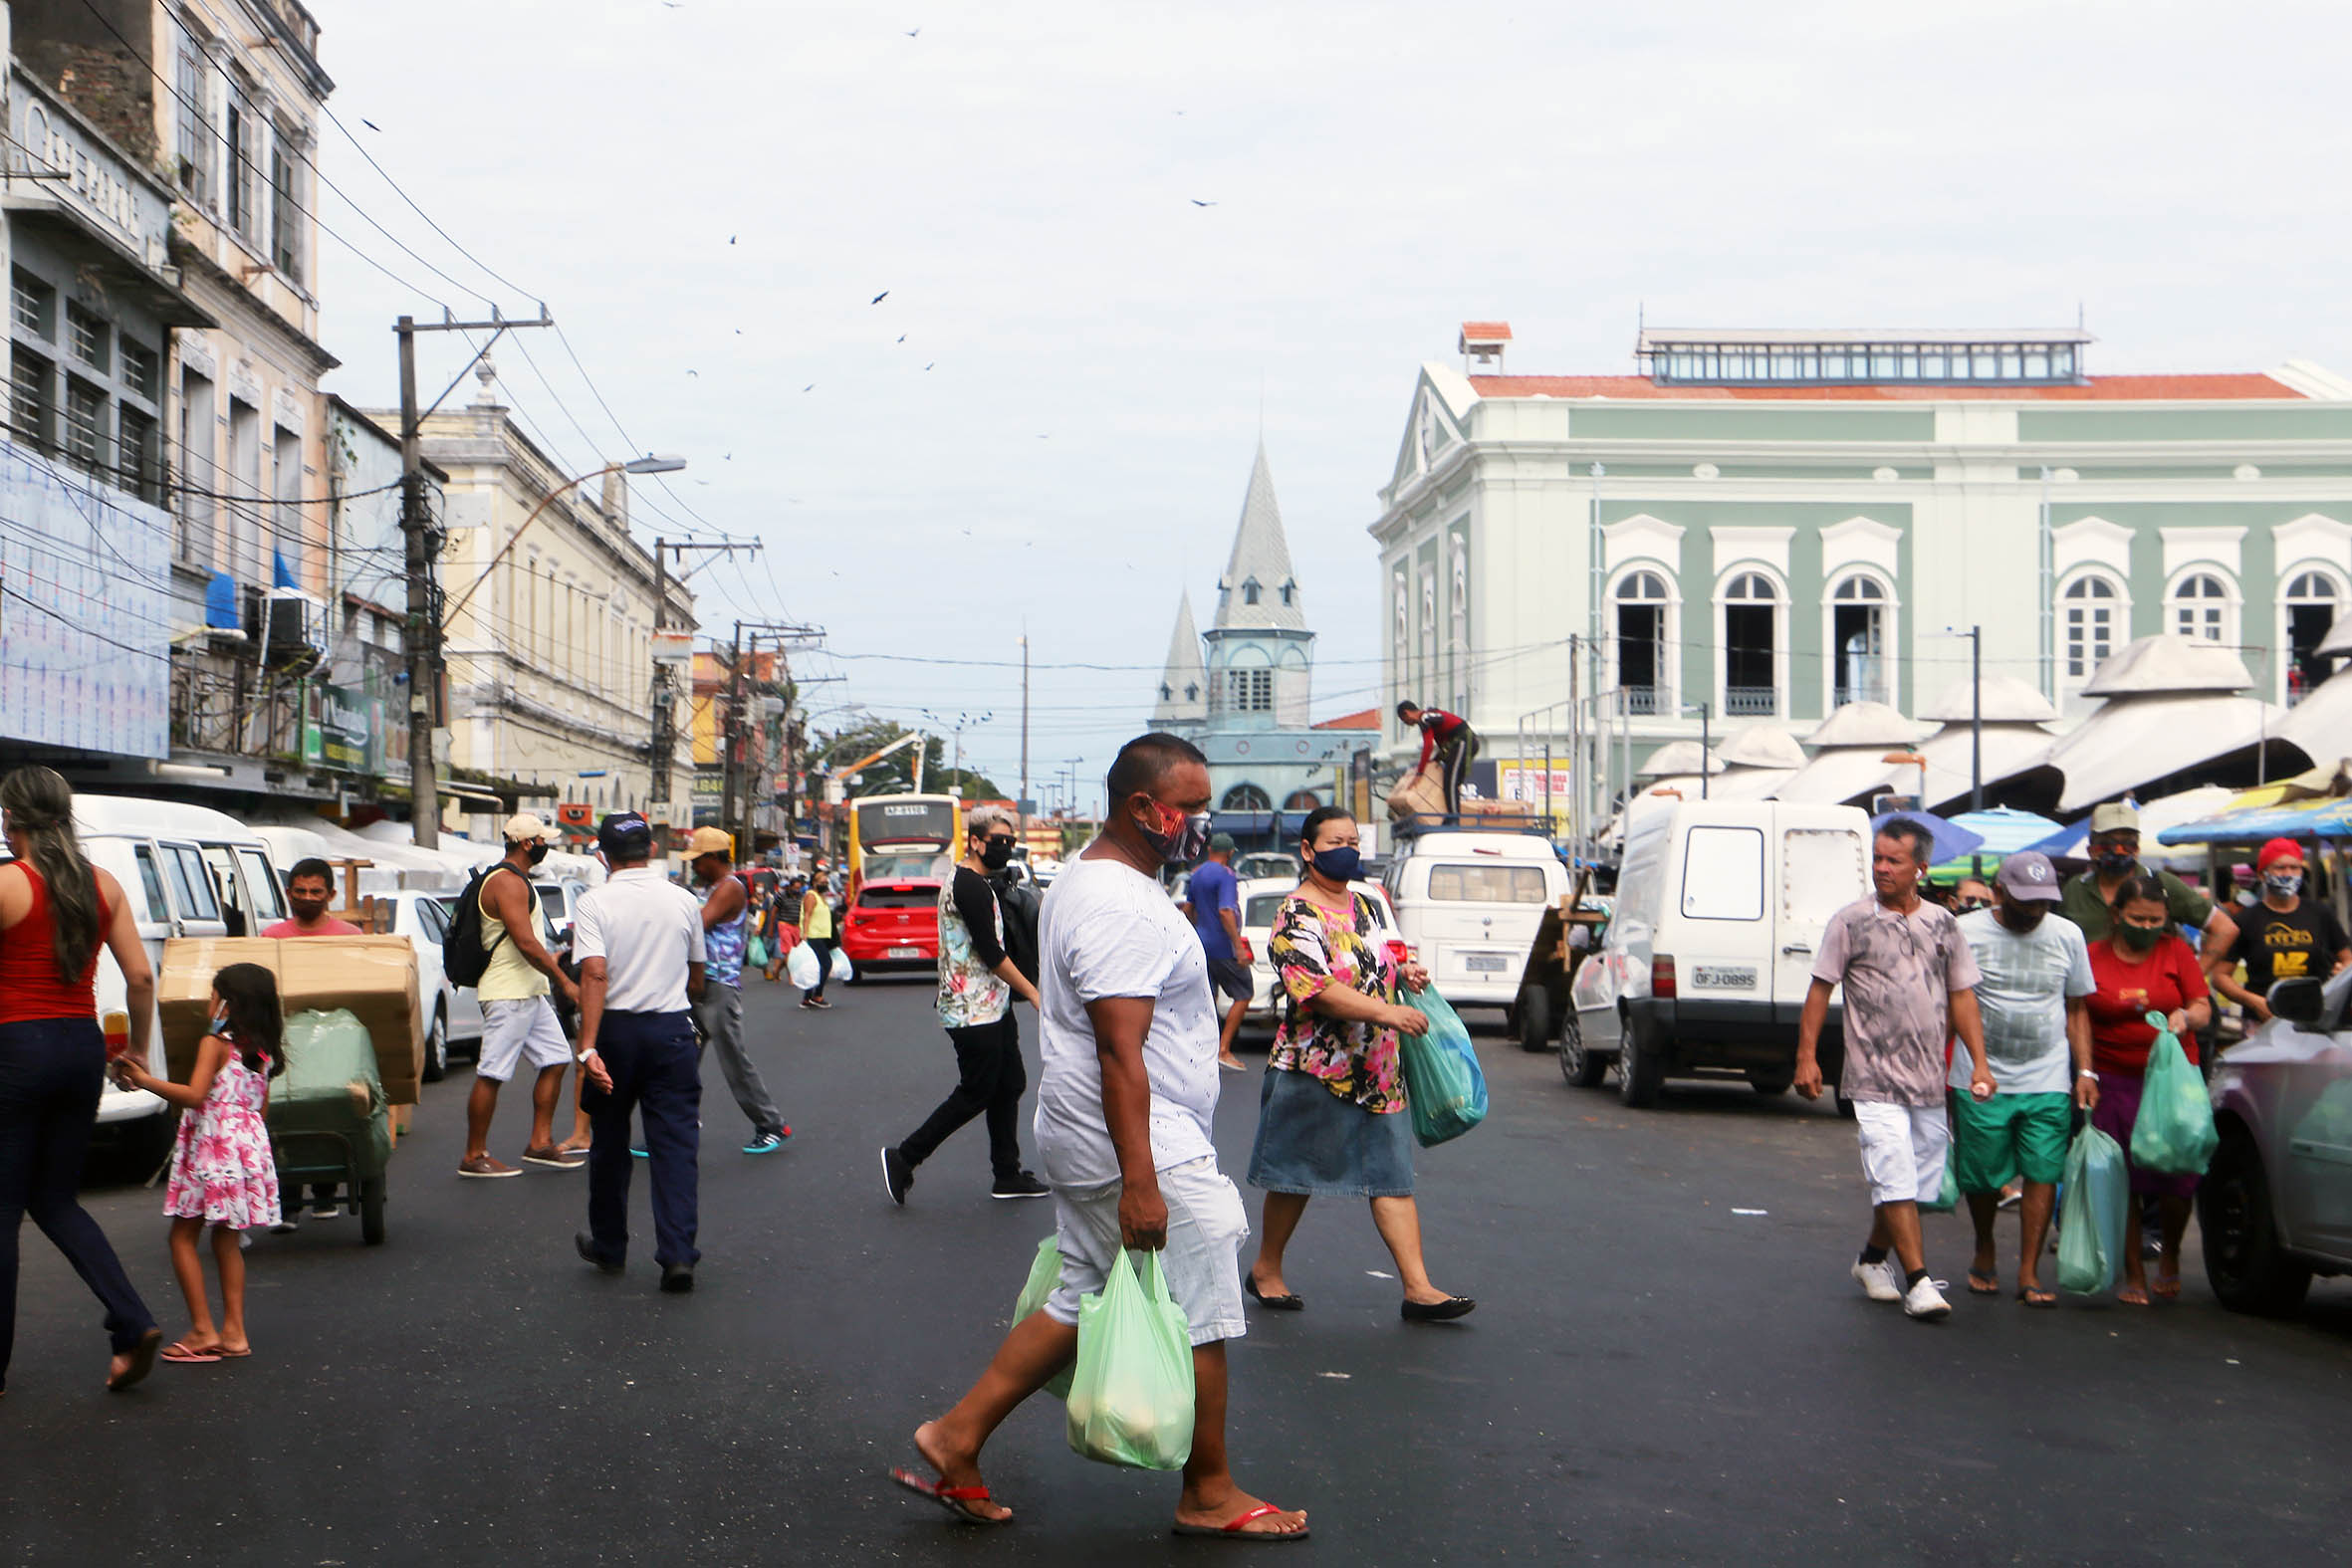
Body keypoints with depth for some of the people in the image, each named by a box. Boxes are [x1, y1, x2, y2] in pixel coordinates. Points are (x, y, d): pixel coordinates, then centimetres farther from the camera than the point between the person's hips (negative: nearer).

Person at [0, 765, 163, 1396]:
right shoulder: (103, 885, 5)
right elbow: (140, 976, 4)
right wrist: (139, 1048, 16)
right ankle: (133, 1324, -2)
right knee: (56, 1201, 16)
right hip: (83, 1048, 6)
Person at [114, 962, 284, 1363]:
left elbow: (194, 1094, -20)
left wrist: (145, 1080, -15)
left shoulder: (215, 1043, -9)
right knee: (227, 1239, 13)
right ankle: (234, 1330, 9)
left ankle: (202, 1330, -4)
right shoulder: (262, 1051, 11)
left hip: (213, 1147, -7)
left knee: (183, 1237, 2)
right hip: (251, 1145, 7)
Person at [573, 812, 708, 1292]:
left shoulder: (595, 903, -7)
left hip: (616, 1028, -1)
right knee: (675, 1144, 1)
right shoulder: (683, 901, 3)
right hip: (672, 1028, 1)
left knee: (610, 1144, 14)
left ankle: (609, 1247, 26)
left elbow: (594, 974, -19)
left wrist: (588, 1046, -24)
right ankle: (677, 1253, -9)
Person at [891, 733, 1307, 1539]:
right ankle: (1209, 1495, 12)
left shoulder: (1083, 877, 13)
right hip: (1145, 1145, -10)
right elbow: (1121, 1052, -26)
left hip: (1082, 1138, 10)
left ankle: (957, 1436, 17)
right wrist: (1138, 1182, -28)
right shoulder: (1125, 908, -21)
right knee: (1196, 1320, 1)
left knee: (1079, 1301, 16)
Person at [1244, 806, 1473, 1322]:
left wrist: (1402, 972, 7)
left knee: (1394, 1177, 1)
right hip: (1314, 1070, -7)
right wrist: (1386, 1012, -32)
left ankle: (1418, 1288, -1)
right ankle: (1267, 1270, 25)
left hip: (1377, 1070, 7)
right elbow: (1316, 989, -25)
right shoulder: (1297, 915, -13)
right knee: (1295, 1178, 7)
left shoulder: (1363, 905, 13)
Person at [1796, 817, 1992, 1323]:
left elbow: (1962, 996, 13)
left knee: (1920, 1182, 9)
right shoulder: (1850, 921, -2)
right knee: (1896, 1177, -12)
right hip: (1875, 1078, -4)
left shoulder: (1942, 923, 9)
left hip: (1929, 1079, 4)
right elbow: (1820, 990, 1)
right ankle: (1917, 1280, -8)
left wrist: (1979, 1062, 5)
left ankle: (1873, 1258, 29)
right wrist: (1807, 1056, -5)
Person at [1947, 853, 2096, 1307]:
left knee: (2042, 1174, -6)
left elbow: (2077, 1009, 14)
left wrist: (2084, 1070, 6)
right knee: (1982, 1176, 5)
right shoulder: (1965, 933, -1)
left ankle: (2029, 1273, 0)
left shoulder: (2067, 936, 7)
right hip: (1980, 1080, -1)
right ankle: (1984, 1252, 31)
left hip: (2048, 1082, 1)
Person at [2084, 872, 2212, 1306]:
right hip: (2115, 1084, 0)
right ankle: (2134, 1275, 9)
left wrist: (2185, 1017, -20)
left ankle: (2170, 1258, 23)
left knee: (2176, 1177, -4)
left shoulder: (2177, 952, 5)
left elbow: (2203, 1007, 4)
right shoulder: (2092, 957, 4)